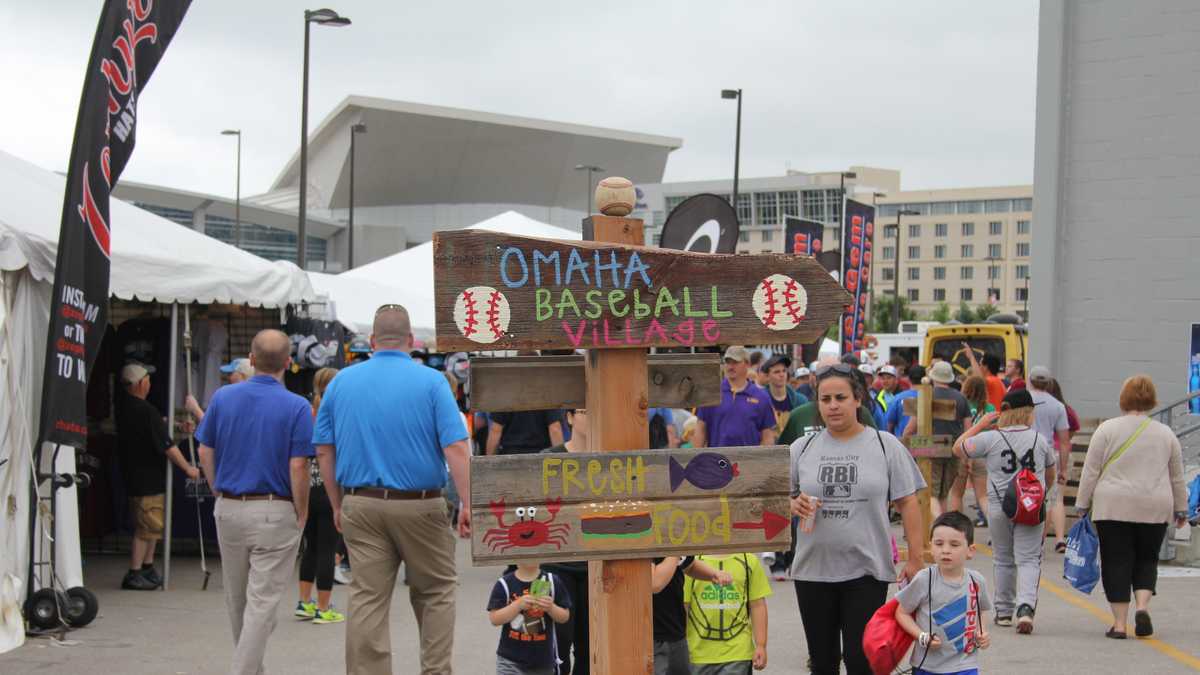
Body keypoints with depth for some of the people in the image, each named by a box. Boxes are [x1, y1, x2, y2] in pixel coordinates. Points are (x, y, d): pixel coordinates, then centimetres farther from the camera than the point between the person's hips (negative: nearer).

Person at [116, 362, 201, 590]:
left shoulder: (123, 404, 5)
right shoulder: (146, 411, -20)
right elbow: (167, 446, -18)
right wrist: (188, 468, -10)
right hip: (147, 479, -9)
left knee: (152, 526, 17)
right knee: (147, 527, -4)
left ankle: (147, 567, 22)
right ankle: (134, 574, -2)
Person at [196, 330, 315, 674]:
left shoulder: (223, 397, 1)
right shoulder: (297, 407, -11)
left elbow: (206, 454, 5)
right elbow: (298, 468, -14)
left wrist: (221, 495, 15)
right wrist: (301, 515, -3)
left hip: (228, 509, 5)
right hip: (275, 513, -5)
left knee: (237, 600, 19)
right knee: (262, 603, -2)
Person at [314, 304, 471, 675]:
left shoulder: (342, 381, 6)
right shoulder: (431, 381, -4)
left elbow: (324, 450, 7)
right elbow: (456, 448, -12)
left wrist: (338, 505, 14)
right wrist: (469, 503, -11)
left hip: (360, 505, 2)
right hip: (419, 505, -2)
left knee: (367, 600, 3)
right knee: (435, 593, 14)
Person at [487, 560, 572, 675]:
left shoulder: (552, 582, -2)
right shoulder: (504, 584, -6)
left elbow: (565, 617, 1)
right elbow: (494, 619, -11)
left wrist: (551, 607, -20)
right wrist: (518, 605, -24)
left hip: (543, 659, 2)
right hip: (510, 659, -2)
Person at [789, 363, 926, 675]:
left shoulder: (885, 446, 0)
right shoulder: (802, 448, 6)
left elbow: (907, 503, 0)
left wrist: (915, 559, -5)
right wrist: (793, 505, -12)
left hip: (867, 571, -3)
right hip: (813, 570, 3)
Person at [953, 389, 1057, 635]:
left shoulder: (991, 438, -6)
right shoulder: (1039, 440, 4)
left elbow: (958, 448, 6)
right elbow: (1050, 475, 17)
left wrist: (980, 424, 10)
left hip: (999, 506, 0)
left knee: (1003, 560, 14)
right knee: (1029, 559, -1)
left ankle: (1004, 612, 22)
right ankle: (1026, 606, -22)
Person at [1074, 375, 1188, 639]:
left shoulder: (1108, 429, -2)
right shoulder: (1166, 433, 7)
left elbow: (1090, 471, -3)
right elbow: (1177, 477, 12)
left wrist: (1082, 504, 4)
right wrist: (1181, 509, 21)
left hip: (1113, 508, -2)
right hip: (1154, 509, 2)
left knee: (1117, 562, 2)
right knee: (1146, 560, 15)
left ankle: (1119, 623, -1)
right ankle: (1142, 606, -6)